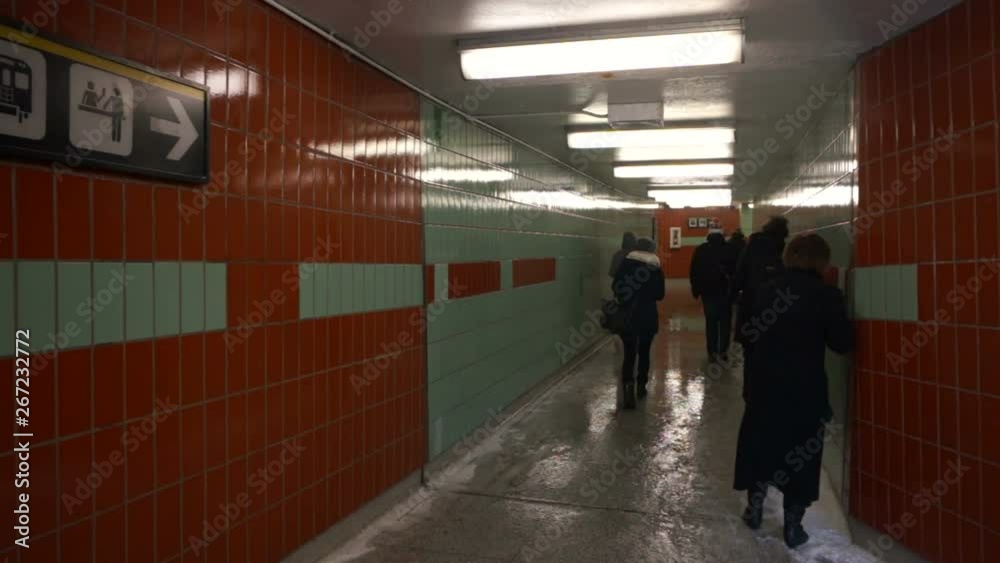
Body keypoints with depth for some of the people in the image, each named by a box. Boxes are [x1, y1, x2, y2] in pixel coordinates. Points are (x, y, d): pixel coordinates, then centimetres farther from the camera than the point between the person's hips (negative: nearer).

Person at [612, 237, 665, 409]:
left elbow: (615, 287, -3)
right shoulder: (656, 268, -2)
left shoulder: (626, 263, -2)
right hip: (648, 316, 1)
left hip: (627, 314, 0)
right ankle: (641, 385, 23)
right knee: (644, 351, 16)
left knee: (629, 352, 1)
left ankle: (628, 384, -21)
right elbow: (660, 294, 1)